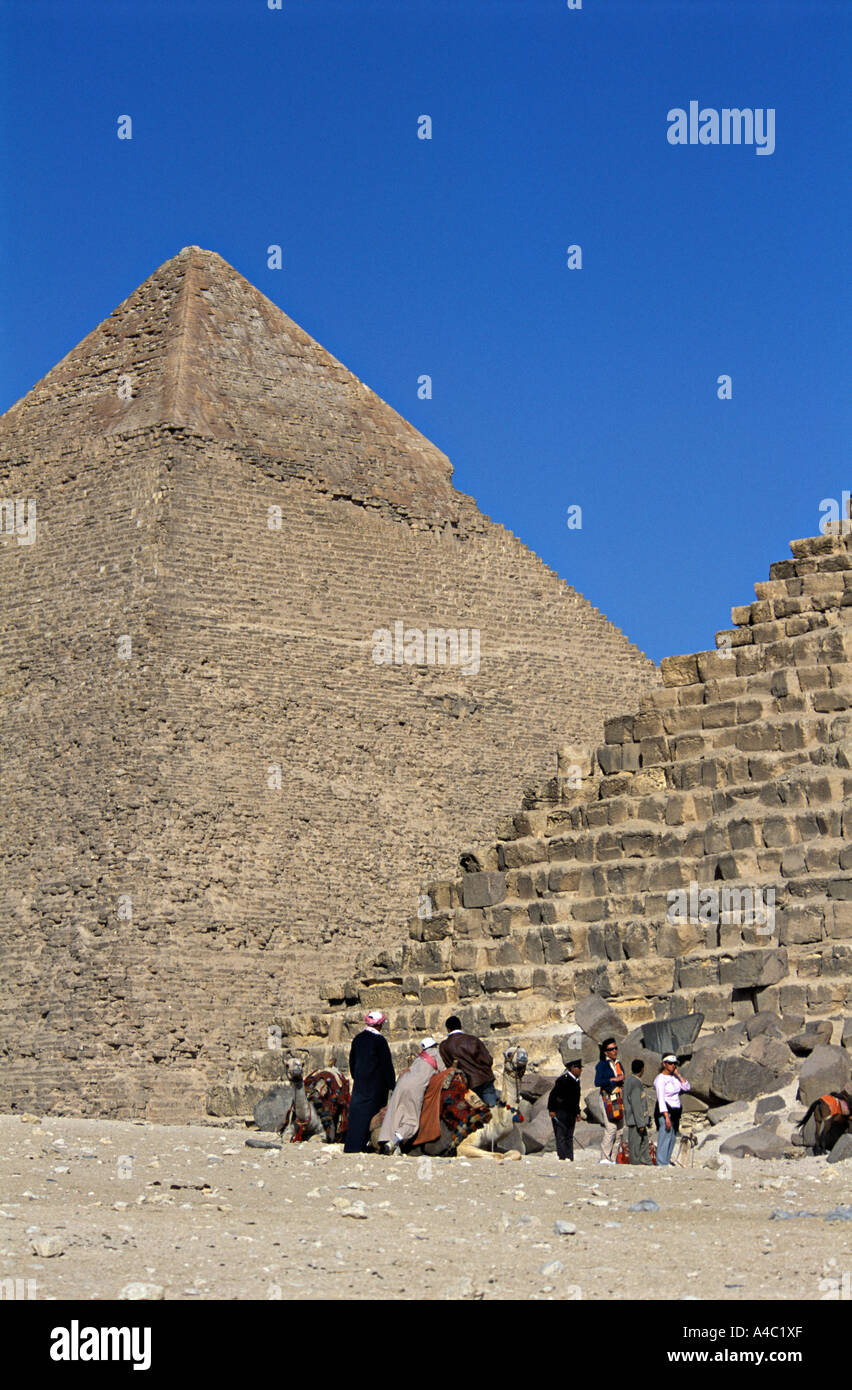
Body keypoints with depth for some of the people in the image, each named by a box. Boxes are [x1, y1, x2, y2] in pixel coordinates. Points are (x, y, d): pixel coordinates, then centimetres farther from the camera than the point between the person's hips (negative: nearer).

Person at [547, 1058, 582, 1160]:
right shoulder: (563, 1079, -12)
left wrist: (577, 1112, 19)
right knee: (561, 1136, -9)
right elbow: (553, 1094, -14)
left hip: (571, 1114, 9)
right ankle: (563, 1158, -13)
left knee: (569, 1137, 7)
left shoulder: (576, 1081, 14)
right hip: (561, 1113, -9)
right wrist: (551, 1110, -17)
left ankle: (570, 1159, 7)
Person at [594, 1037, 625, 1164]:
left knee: (619, 1129, 4)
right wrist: (613, 1079, -15)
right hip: (608, 1099, -7)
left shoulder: (618, 1064, 19)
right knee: (611, 1128, -16)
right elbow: (597, 1082, -14)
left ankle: (613, 1158, 8)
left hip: (619, 1100, 7)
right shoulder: (602, 1065, -3)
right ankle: (604, 1158, -13)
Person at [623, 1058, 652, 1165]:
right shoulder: (636, 1083, -19)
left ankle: (647, 1163, 22)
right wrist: (640, 1123, -20)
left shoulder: (630, 1079, 11)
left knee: (644, 1141, 16)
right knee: (636, 1144, -3)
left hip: (640, 1119, 10)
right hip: (636, 1120, -10)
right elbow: (636, 1104, -22)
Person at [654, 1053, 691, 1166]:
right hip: (665, 1111, -8)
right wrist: (666, 1117, -25)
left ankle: (666, 1162, 15)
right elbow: (661, 1099, -18)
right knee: (665, 1137, -11)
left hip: (675, 1111, 8)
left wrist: (678, 1074, -2)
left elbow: (686, 1088, 6)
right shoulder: (661, 1079, -11)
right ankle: (661, 1164, -9)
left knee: (672, 1138, 8)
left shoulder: (674, 1077, 13)